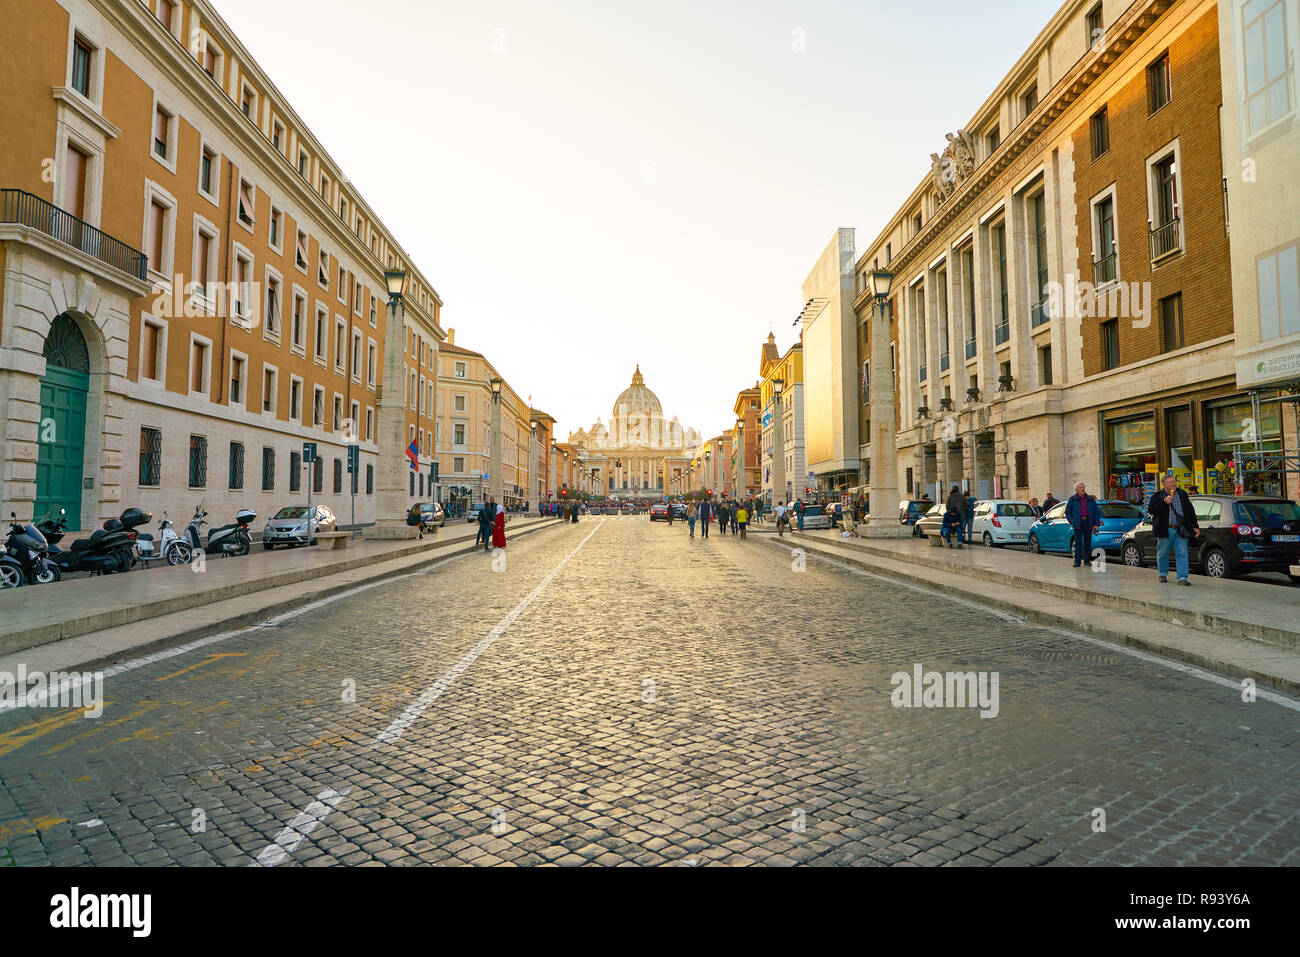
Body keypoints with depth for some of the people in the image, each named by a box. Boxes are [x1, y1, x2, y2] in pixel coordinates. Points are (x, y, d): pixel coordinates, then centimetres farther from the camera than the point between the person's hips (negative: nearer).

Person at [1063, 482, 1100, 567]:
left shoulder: (1090, 499, 9)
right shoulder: (1072, 499, 5)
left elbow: (1097, 512, 10)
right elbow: (1067, 512, 10)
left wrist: (1096, 524, 2)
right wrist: (1072, 522, -1)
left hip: (1088, 523, 2)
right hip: (1078, 523, -2)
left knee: (1088, 542, 4)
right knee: (1078, 542, -4)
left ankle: (1087, 560, 13)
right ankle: (1077, 561, -3)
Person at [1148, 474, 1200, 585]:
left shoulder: (1182, 494, 13)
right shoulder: (1157, 496, 1)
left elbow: (1191, 511, 17)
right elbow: (1151, 510, -10)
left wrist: (1195, 526, 13)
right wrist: (1164, 502, -19)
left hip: (1181, 530, 2)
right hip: (1165, 530, -2)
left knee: (1182, 554, -3)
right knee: (1163, 553, 8)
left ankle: (1182, 578, -3)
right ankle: (1163, 574, 27)